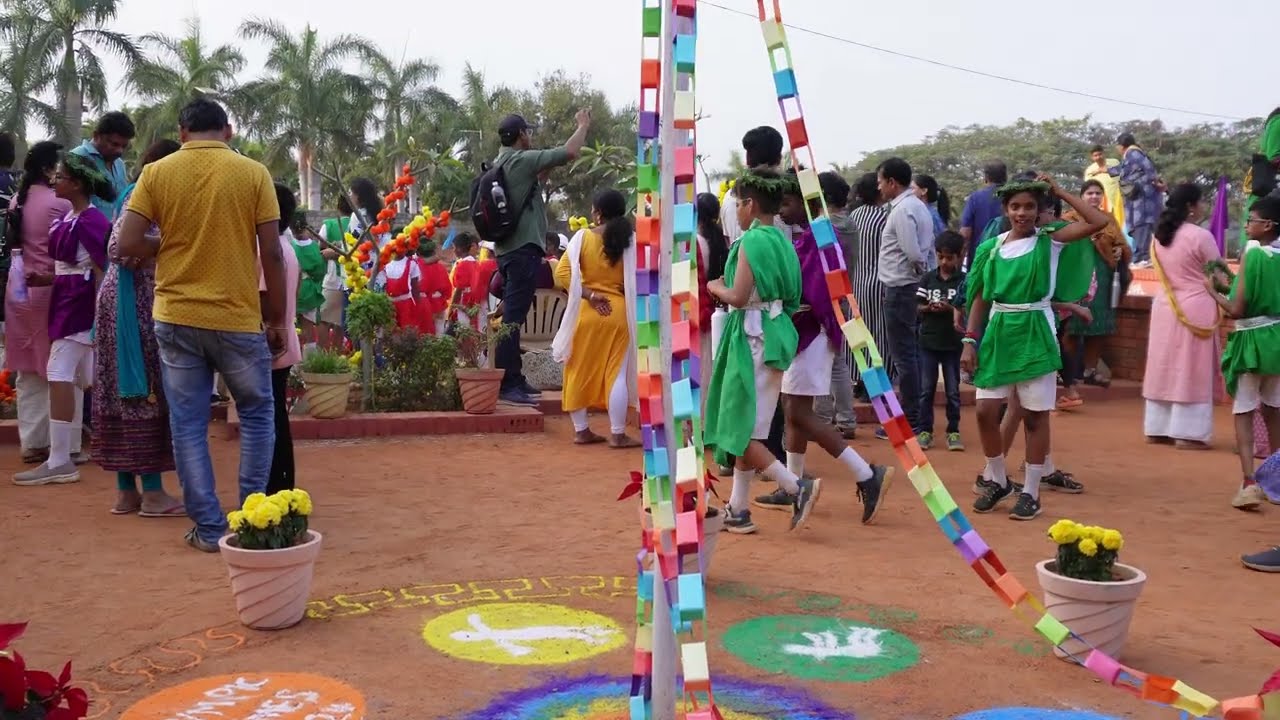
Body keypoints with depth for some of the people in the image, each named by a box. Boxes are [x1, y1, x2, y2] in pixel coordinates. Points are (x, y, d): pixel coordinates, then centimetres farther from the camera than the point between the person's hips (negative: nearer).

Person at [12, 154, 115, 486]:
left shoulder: (90, 221, -15)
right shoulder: (68, 218, 12)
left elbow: (101, 273, -17)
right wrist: (41, 279, 3)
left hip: (80, 308, -9)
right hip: (67, 305, 9)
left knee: (59, 377, -11)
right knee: (86, 381, 16)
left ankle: (59, 462, -9)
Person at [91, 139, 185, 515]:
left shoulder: (140, 195, 16)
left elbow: (120, 249, 14)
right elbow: (119, 249, -20)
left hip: (124, 298, 9)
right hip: (135, 302, -9)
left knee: (123, 392, 8)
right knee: (147, 391, -6)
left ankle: (126, 490, 13)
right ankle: (152, 491, -2)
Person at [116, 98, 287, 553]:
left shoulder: (156, 173, 1)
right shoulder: (253, 173, -3)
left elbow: (127, 244, -5)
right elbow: (272, 254, -5)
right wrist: (279, 319, 3)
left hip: (176, 317, 1)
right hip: (238, 318, -1)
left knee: (188, 424, 9)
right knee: (256, 415, 16)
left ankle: (209, 528, 12)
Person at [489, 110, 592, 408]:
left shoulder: (501, 163, 16)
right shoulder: (521, 160, -11)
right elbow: (569, 152, -15)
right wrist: (583, 126, 1)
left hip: (509, 249, 10)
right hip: (523, 249, -10)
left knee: (513, 316, 13)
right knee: (513, 318, -11)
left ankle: (514, 379, 19)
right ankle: (506, 385, -12)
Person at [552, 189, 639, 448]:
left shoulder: (583, 237, -3)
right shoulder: (630, 240, -4)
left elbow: (562, 273, -9)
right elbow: (636, 281, -7)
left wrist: (590, 295, -9)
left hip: (586, 313, 1)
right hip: (619, 313, 0)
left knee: (581, 372, 11)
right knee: (617, 373, 3)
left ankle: (581, 430, 17)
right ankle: (617, 434, 4)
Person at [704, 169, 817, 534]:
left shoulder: (751, 241, -13)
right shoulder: (782, 241, 12)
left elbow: (738, 297, -20)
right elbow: (791, 296, 14)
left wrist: (714, 287, 1)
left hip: (753, 338, -9)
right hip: (774, 333, 9)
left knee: (740, 429, -2)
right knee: (745, 426, 13)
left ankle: (797, 487, -9)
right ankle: (738, 510, 17)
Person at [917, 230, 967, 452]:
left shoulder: (964, 280, -2)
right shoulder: (928, 278, 4)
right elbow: (918, 307, 5)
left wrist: (950, 308, -21)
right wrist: (929, 308, -15)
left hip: (953, 343, -2)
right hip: (928, 341, 2)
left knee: (953, 390, 6)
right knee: (926, 389, 5)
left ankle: (953, 431, 15)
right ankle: (925, 431, 12)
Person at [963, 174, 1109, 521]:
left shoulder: (1050, 241, -1)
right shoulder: (992, 247, 6)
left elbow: (1099, 221, -13)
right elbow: (980, 298, 10)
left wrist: (1061, 193, -6)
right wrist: (970, 341, 4)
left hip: (1035, 335, -3)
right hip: (998, 334, 3)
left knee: (1034, 415, 3)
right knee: (985, 410, 0)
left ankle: (1031, 493, 13)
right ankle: (997, 480, 21)